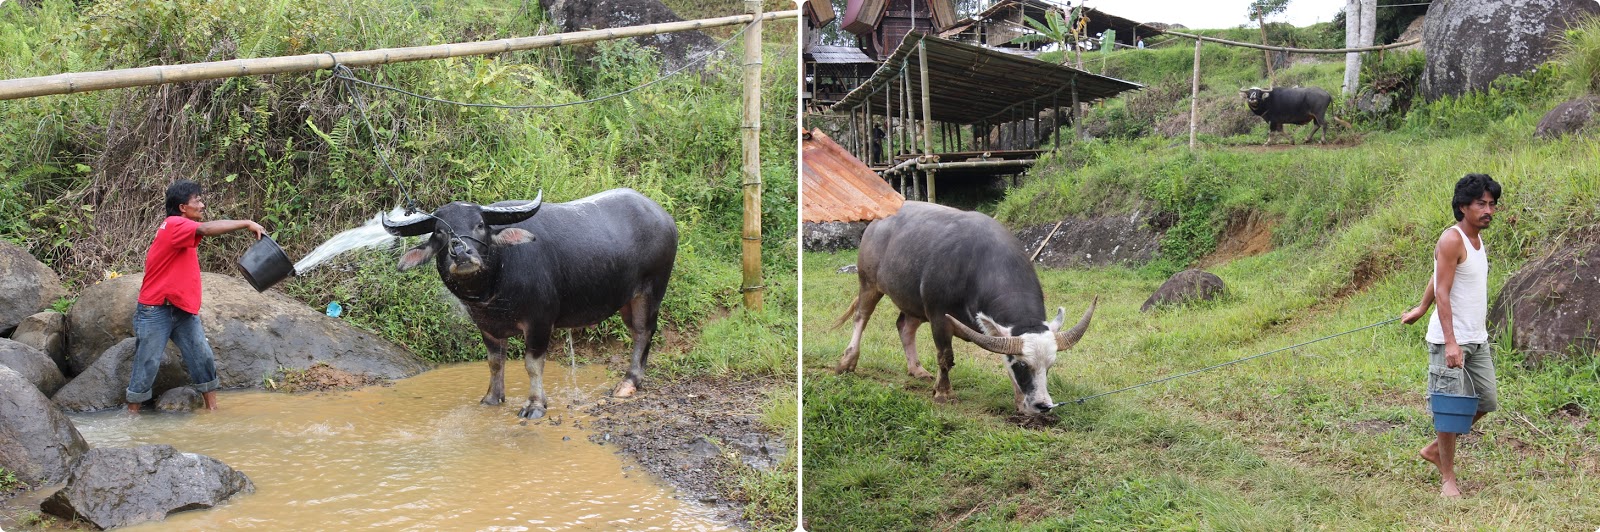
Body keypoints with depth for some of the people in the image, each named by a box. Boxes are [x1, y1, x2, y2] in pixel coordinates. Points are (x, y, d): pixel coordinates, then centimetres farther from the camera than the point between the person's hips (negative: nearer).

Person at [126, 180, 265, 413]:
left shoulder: (182, 230, 15)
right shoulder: (174, 224, -14)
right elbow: (206, 229, -33)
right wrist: (247, 224, -32)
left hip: (183, 311, 9)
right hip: (156, 311, -9)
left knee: (204, 359, 2)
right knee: (147, 366, -1)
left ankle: (213, 409, 7)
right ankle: (132, 415, 11)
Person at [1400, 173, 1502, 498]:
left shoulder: (1478, 240, 13)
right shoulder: (1451, 240, -14)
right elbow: (1442, 292, -20)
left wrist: (1422, 308, 34)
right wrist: (1450, 342, -26)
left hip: (1477, 338, 9)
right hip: (1449, 339, -9)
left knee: (1486, 401, 12)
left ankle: (1435, 449, 26)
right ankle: (1448, 478, 4)